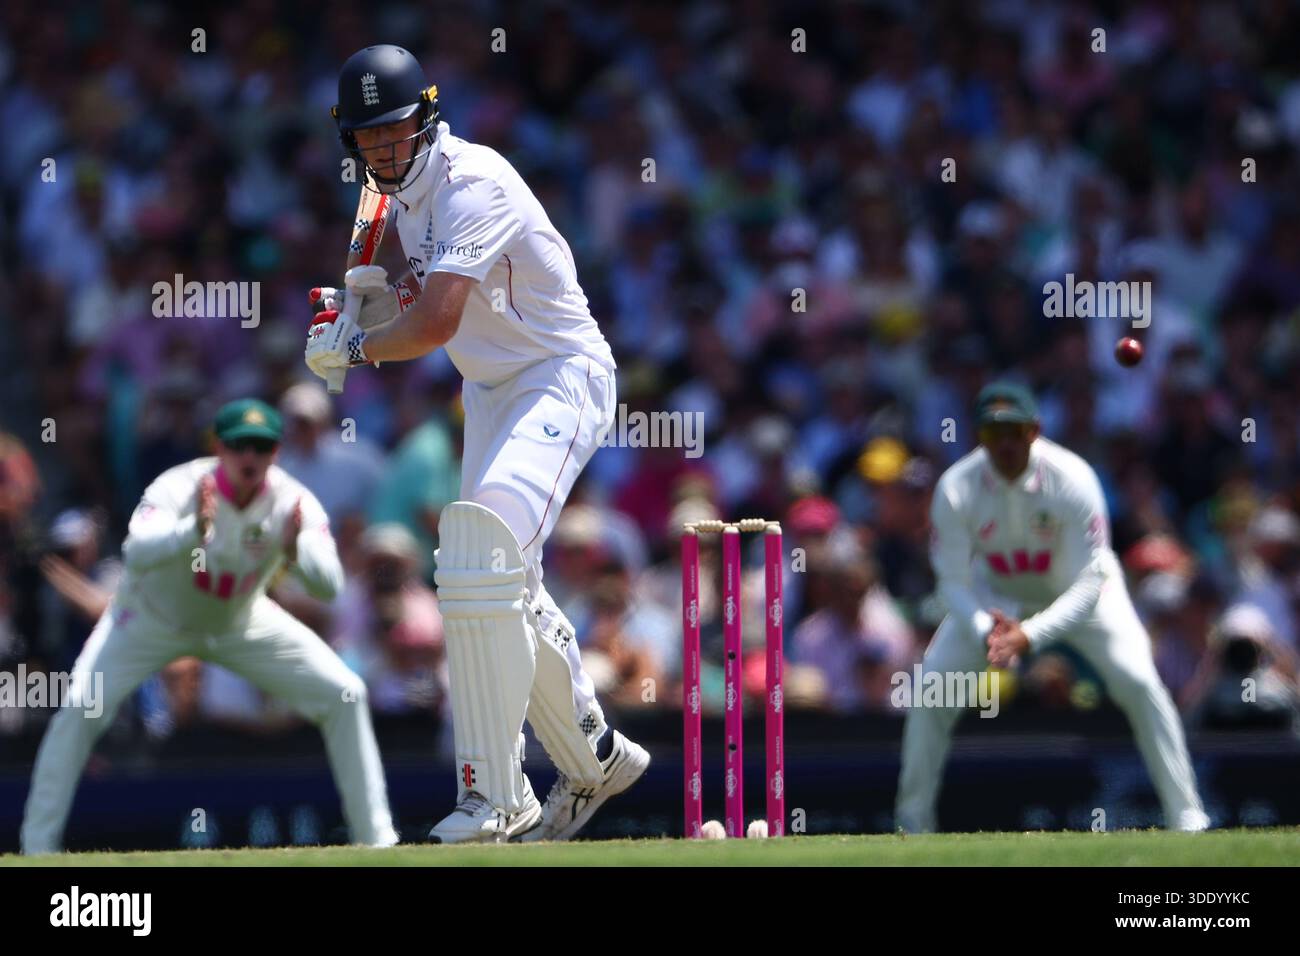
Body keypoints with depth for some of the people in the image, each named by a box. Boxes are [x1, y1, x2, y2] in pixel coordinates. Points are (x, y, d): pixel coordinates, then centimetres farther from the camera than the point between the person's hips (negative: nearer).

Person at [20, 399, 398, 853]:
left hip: (241, 622, 3)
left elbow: (329, 586, -32)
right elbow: (136, 553, -49)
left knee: (345, 695, -7)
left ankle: (376, 836, 6)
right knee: (81, 705, -24)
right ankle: (38, 847, -12)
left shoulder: (294, 503, -23)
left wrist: (295, 548, -52)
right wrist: (195, 530, -66)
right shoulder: (180, 488, -32)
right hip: (154, 619, -3)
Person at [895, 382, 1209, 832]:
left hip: (1078, 589, -2)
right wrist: (986, 630, -40)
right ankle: (912, 821, 6)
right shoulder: (955, 489, -25)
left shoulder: (1073, 480, -31)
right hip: (995, 595, 2)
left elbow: (1088, 584, -30)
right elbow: (953, 580, -20)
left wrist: (1031, 635, -43)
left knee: (1138, 683, -20)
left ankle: (1186, 816, -9)